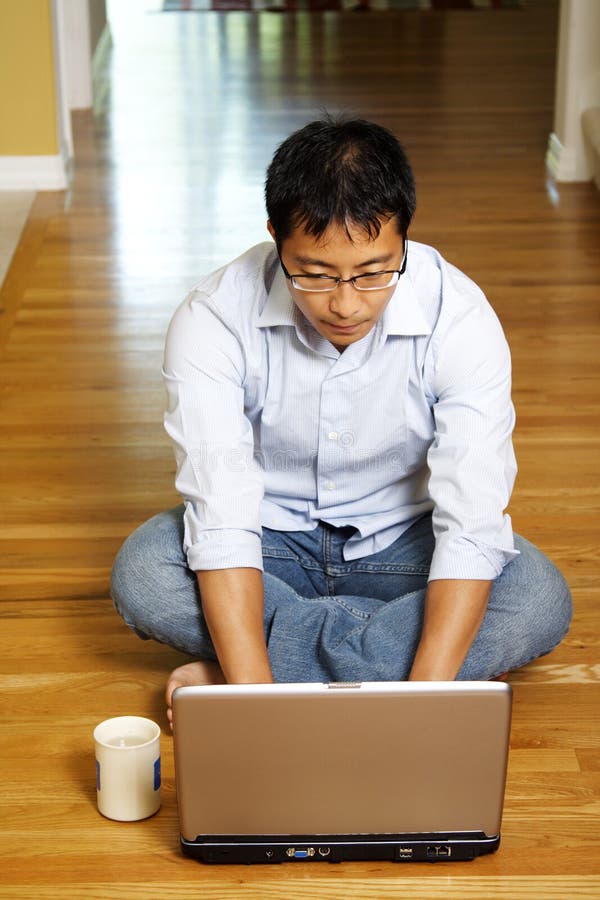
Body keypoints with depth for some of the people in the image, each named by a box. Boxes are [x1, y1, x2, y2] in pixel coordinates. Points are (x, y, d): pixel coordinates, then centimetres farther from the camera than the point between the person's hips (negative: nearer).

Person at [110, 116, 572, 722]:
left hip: (401, 540, 1)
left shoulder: (459, 318, -24)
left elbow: (473, 523, -29)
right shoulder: (213, 319, -24)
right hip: (272, 536, 0)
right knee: (141, 574, -30)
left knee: (540, 601, -28)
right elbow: (222, 518, -30)